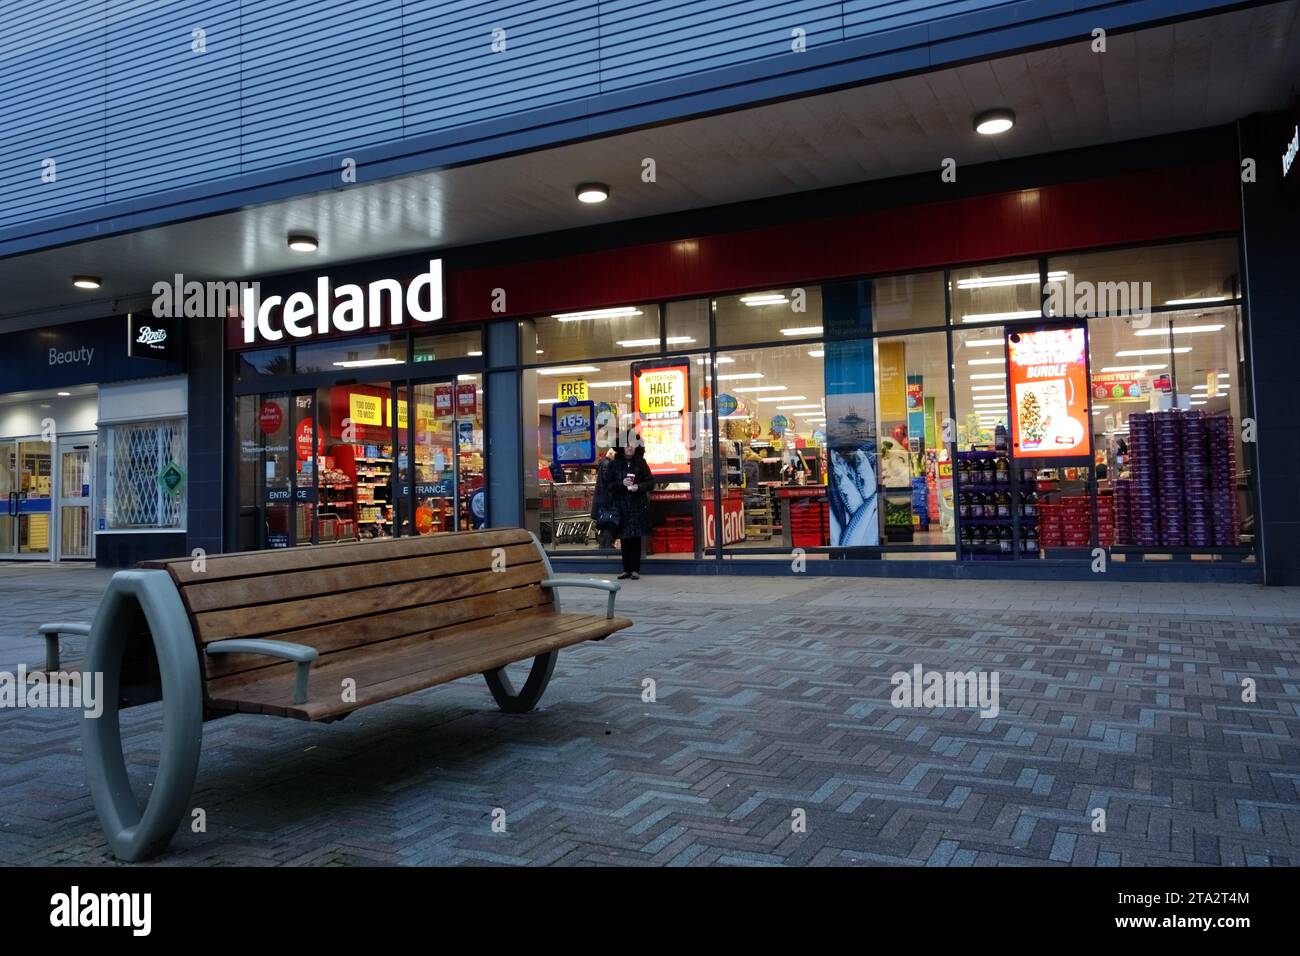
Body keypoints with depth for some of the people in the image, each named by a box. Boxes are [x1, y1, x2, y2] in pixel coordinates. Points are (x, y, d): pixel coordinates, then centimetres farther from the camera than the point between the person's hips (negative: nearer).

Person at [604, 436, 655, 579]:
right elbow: (607, 484, 2)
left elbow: (650, 481, 5)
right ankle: (627, 569, 11)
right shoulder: (614, 464, 4)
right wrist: (622, 483, -13)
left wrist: (639, 486, -13)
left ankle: (635, 569, 7)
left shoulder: (640, 463, 5)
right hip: (621, 506, 1)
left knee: (636, 538, 0)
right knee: (624, 539, 3)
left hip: (638, 506, 0)